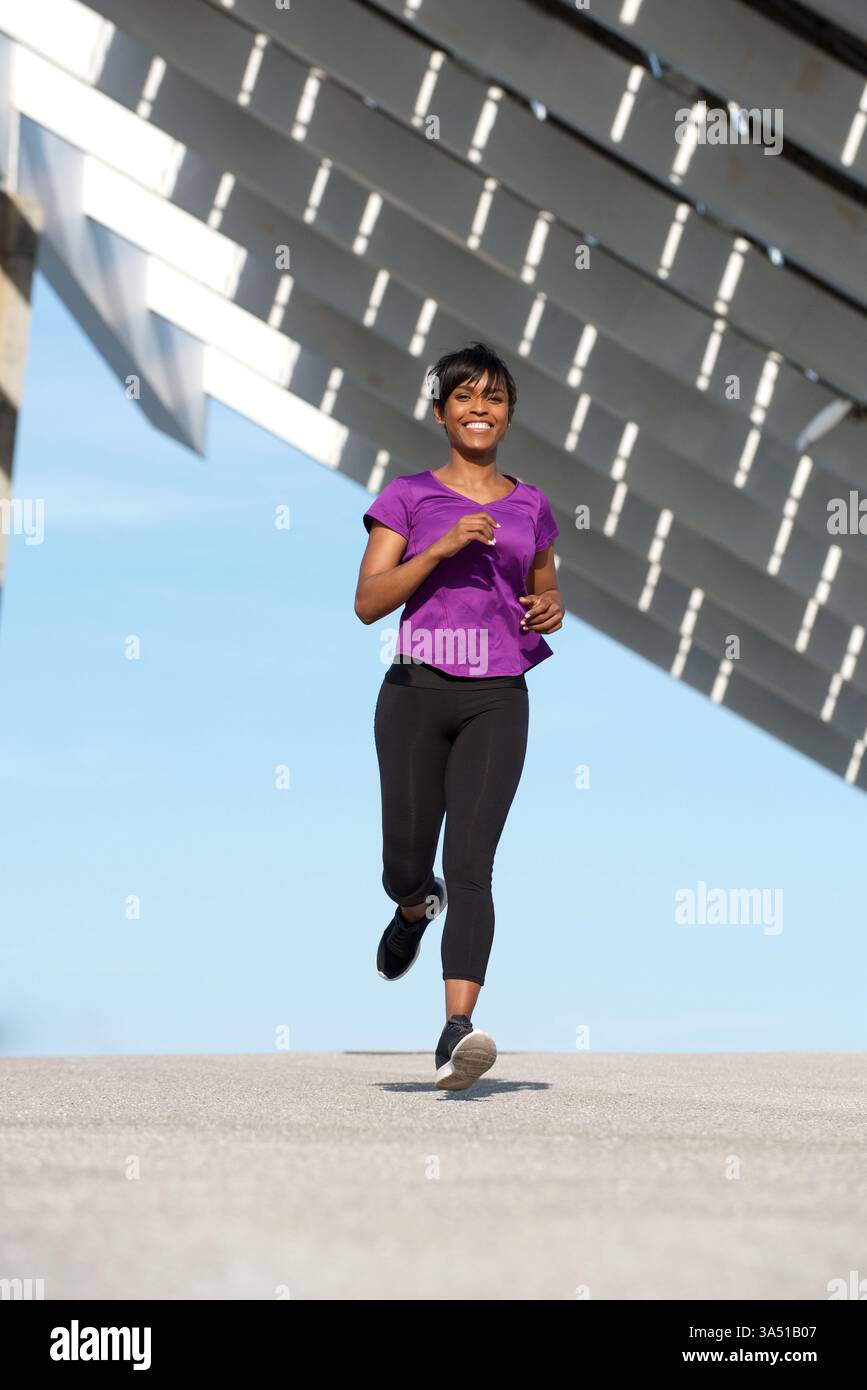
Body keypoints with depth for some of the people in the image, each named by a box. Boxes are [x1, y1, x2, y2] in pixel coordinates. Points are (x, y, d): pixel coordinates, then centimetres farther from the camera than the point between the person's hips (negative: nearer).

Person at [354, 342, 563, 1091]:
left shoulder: (530, 506, 12)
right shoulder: (408, 496, 4)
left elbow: (545, 589, 26)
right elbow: (369, 602, -4)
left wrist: (552, 609, 2)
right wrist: (440, 547, -16)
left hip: (496, 699, 1)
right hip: (416, 692, 0)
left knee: (471, 862, -13)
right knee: (406, 866, 3)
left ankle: (457, 1030, -21)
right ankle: (417, 905, 42)